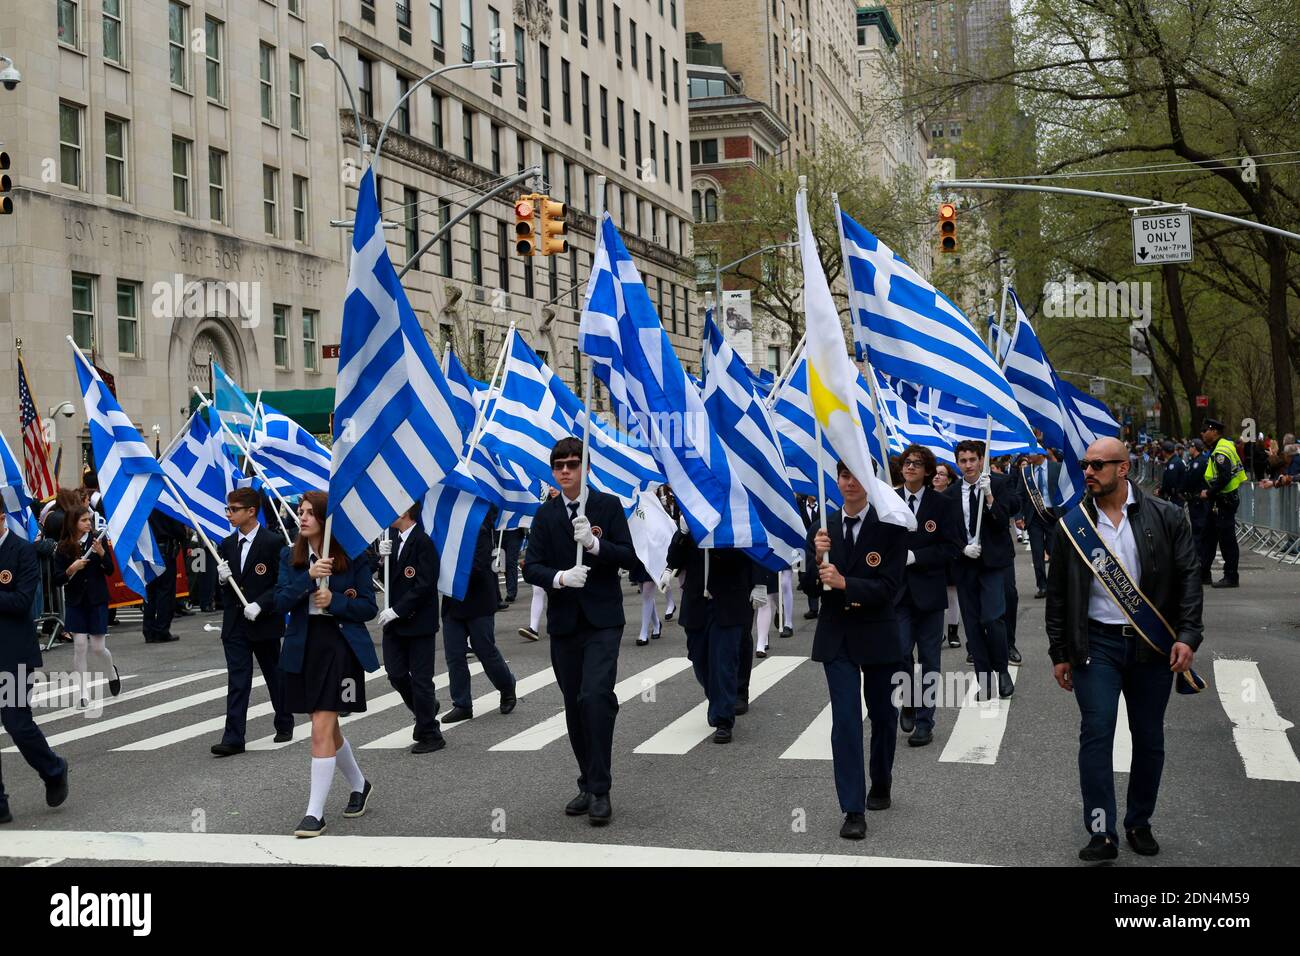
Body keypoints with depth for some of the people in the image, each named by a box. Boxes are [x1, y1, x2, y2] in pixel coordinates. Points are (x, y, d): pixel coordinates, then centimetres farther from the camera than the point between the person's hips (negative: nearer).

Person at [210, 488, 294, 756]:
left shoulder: (272, 542, -9)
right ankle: (233, 738, -5)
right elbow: (224, 587, 15)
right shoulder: (227, 544, 8)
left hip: (264, 621, -4)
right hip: (235, 623, 4)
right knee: (237, 681, -2)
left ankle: (284, 725, 31)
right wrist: (222, 579, -8)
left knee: (275, 676, 12)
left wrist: (260, 604, -20)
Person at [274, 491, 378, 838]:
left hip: (340, 646, -5)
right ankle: (359, 786, 39)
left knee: (322, 729, -10)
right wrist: (308, 577, -19)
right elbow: (281, 602, -5)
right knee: (328, 729, 15)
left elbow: (369, 607, -2)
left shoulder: (353, 556, -4)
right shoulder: (290, 556, 6)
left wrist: (334, 601, -17)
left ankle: (315, 812, -4)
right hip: (303, 648, 5)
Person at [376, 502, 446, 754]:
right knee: (396, 674, 8)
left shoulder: (423, 542, -16)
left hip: (418, 621, -7)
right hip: (395, 620, 7)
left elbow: (424, 585, -20)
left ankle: (430, 735, 11)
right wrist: (383, 556, -8)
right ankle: (426, 710, 32)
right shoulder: (392, 536, 8)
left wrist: (397, 610, -19)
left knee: (420, 679, 0)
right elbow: (388, 576, 12)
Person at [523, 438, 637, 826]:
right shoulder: (546, 514, 8)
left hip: (602, 619, -4)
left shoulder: (608, 506, 2)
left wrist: (595, 543, -19)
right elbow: (531, 567, 2)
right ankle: (588, 784, 22)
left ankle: (600, 790, -13)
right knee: (575, 706, 9)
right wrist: (560, 578, -18)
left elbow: (628, 557, -3)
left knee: (596, 697, -18)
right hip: (564, 621, 4)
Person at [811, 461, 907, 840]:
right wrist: (817, 556, -19)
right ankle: (853, 809, -5)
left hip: (877, 634, -1)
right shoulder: (823, 527, 0)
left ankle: (881, 784, 40)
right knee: (845, 719, -7)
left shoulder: (890, 528, -10)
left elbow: (888, 586, -16)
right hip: (837, 636, 1)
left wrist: (844, 583, -29)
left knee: (882, 714, 16)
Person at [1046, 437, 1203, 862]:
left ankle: (1139, 823, 25)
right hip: (1097, 643, 0)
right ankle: (1102, 834, -3)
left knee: (1149, 739, 9)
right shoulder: (1074, 525, 2)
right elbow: (1058, 594, 7)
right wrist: (1060, 653, 5)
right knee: (1096, 735, -8)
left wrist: (1187, 636, -11)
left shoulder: (1165, 517, -1)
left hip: (1152, 644, 0)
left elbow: (1188, 577, -1)